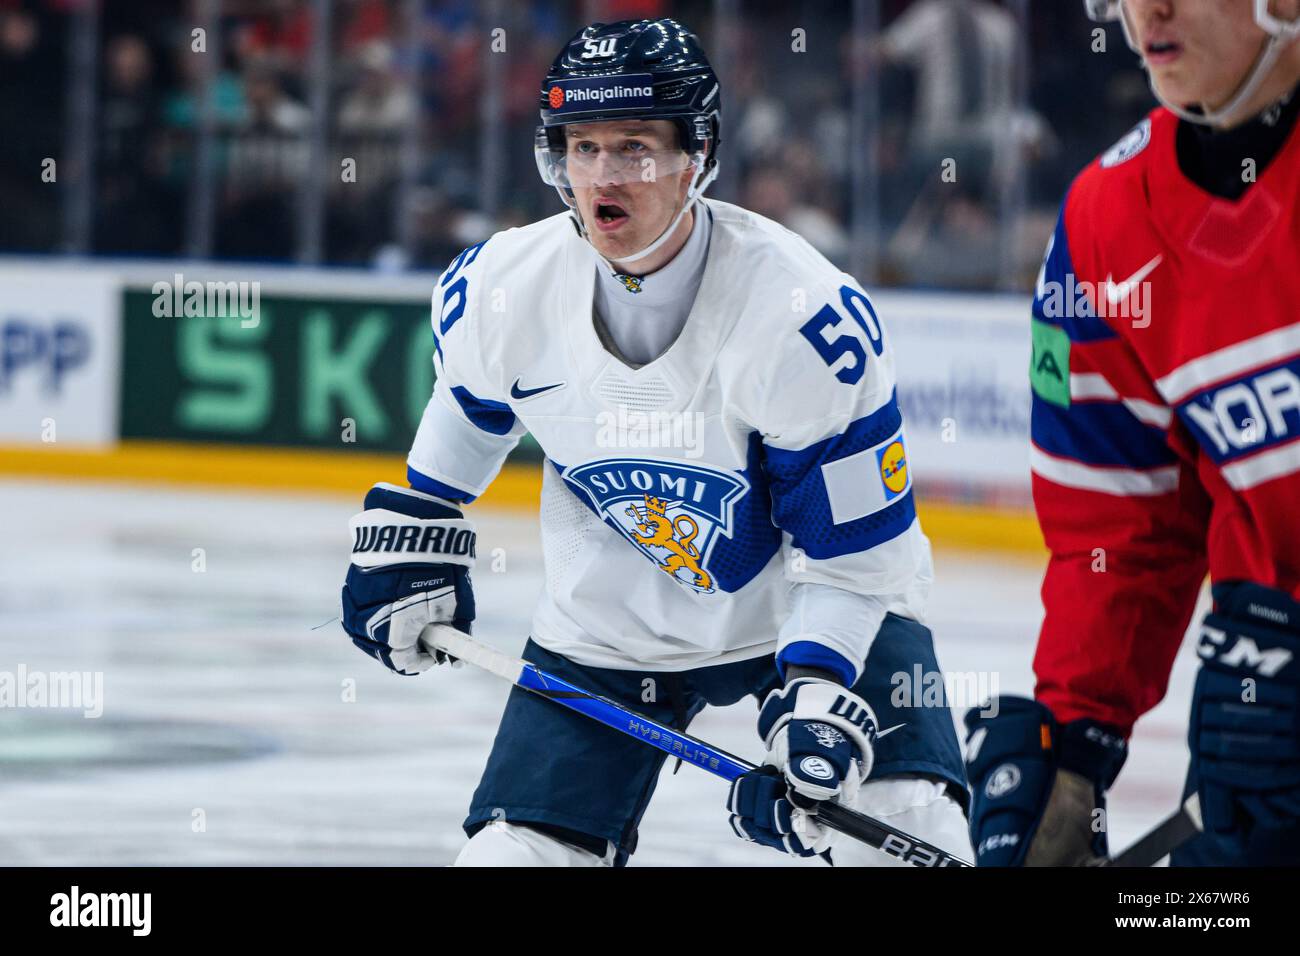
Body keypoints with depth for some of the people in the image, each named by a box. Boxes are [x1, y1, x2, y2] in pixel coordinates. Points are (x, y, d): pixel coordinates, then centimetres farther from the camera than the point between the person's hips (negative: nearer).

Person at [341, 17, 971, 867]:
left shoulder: (812, 317, -27)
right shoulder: (502, 288, -15)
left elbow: (856, 543, -21)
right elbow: (464, 407, 11)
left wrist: (817, 692, -31)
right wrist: (411, 538, 13)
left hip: (813, 605, -3)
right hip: (608, 627, 3)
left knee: (909, 835, -20)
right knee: (514, 854, -3)